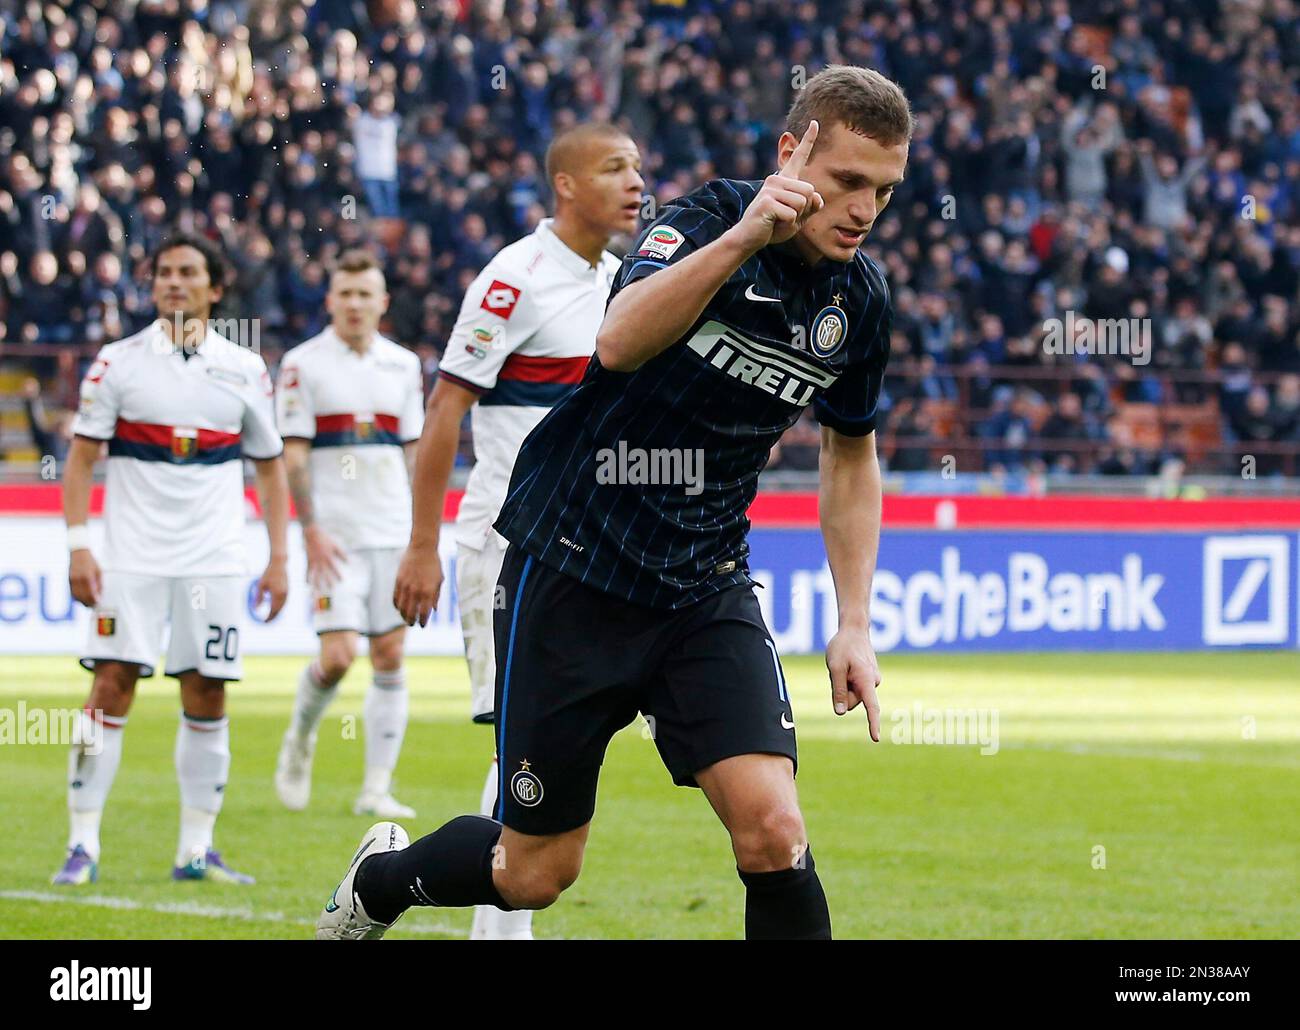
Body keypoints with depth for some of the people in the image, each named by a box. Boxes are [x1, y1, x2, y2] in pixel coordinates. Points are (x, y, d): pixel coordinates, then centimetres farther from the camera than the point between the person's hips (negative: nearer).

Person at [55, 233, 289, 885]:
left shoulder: (244, 369, 8)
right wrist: (77, 545, -7)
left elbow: (269, 465, 15)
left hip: (216, 561, 2)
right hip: (132, 556, -2)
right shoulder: (119, 362, 2)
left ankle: (196, 850, 10)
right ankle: (83, 844, -5)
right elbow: (81, 457, 3)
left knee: (207, 697, 2)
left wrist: (278, 557, 8)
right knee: (112, 686, -8)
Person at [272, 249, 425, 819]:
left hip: (393, 533, 4)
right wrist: (311, 530, -13)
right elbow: (292, 454, -5)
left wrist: (419, 531, 10)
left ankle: (377, 788, 3)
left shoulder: (404, 365, 10)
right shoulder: (303, 364, -3)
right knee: (338, 655, -12)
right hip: (335, 535, -4)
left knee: (390, 655, 0)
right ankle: (300, 739, 18)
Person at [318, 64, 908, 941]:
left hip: (707, 589, 4)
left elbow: (852, 456, 18)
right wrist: (744, 236, -49)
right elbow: (620, 341, -37)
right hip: (573, 565, -4)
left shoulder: (860, 299, 0)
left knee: (771, 828, -18)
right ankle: (381, 878, 39)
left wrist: (855, 623, 11)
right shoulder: (708, 219, -16)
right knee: (533, 874, 7)